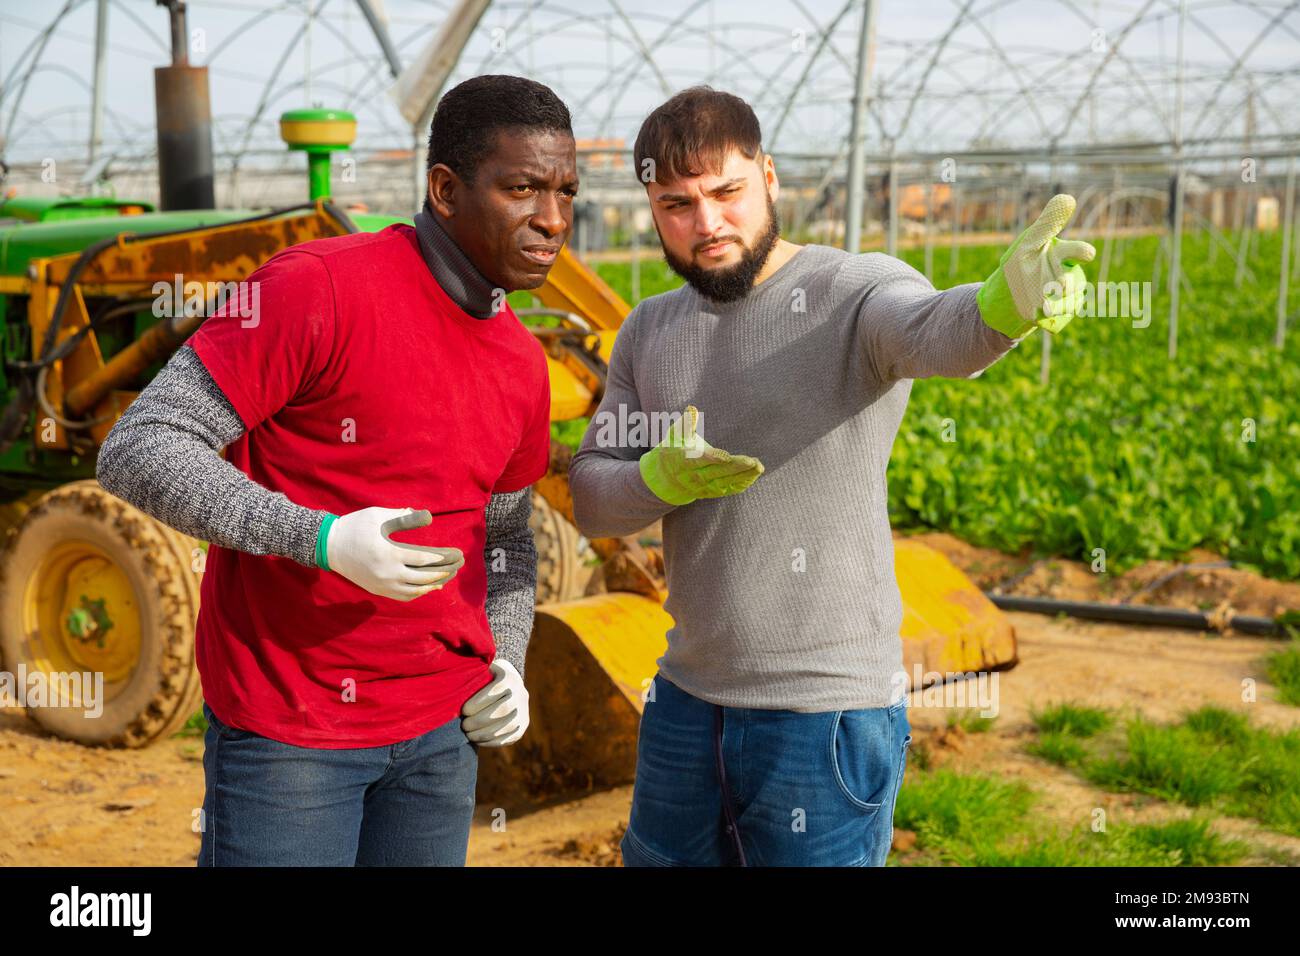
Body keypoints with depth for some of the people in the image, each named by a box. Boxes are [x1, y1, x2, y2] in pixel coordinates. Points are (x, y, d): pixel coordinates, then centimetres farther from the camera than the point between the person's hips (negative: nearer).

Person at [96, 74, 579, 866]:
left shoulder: (523, 365, 5)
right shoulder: (318, 287, -16)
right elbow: (139, 453, -18)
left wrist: (506, 667, 0)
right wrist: (322, 540, -27)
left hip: (442, 724, 6)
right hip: (288, 726, -6)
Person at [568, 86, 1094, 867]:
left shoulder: (857, 291, -11)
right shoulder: (650, 331, 7)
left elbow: (935, 330, -33)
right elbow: (591, 497, 6)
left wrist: (1006, 302, -56)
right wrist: (663, 478, -16)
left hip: (827, 713, -5)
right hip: (687, 695, 6)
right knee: (658, 856, 19)